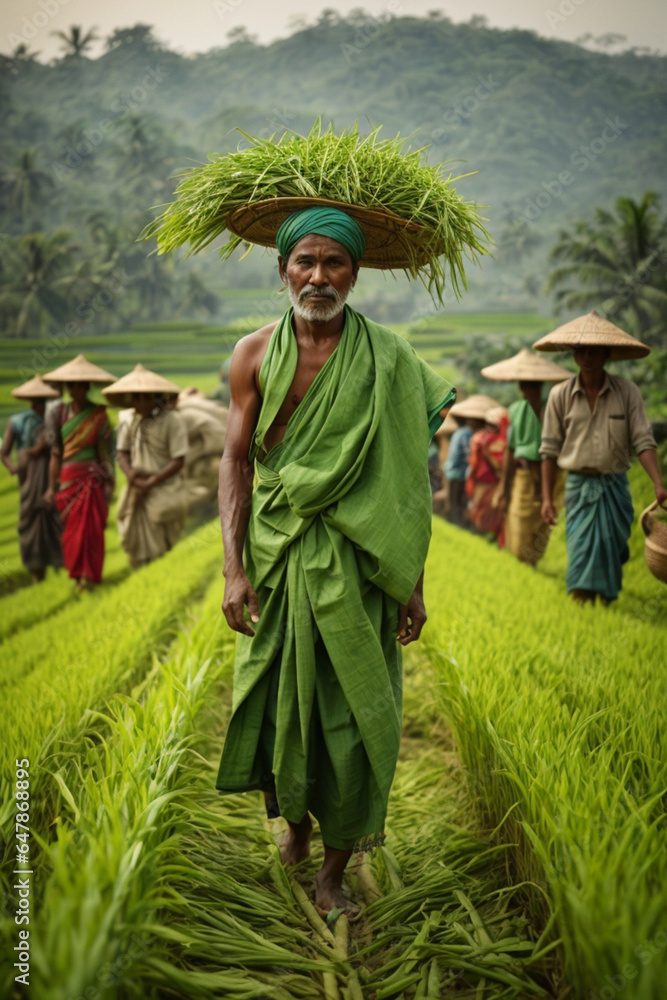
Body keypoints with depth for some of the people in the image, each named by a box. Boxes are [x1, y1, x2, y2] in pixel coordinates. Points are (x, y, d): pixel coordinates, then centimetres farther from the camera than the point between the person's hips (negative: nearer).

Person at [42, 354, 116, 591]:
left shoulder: (98, 414, -1)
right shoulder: (59, 413, 3)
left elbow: (105, 450, 0)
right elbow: (56, 453, 5)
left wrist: (109, 483, -4)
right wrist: (51, 487, 4)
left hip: (92, 478, -2)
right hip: (67, 479, 2)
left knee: (90, 527, -4)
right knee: (71, 528, 7)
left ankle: (89, 575, 8)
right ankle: (77, 572, 24)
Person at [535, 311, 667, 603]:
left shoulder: (627, 391, 0)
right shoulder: (560, 395, 1)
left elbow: (643, 441, -3)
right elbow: (550, 449, 4)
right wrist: (547, 498, 1)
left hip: (615, 485, 1)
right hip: (579, 484, -1)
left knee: (612, 552, 8)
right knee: (581, 552, -8)